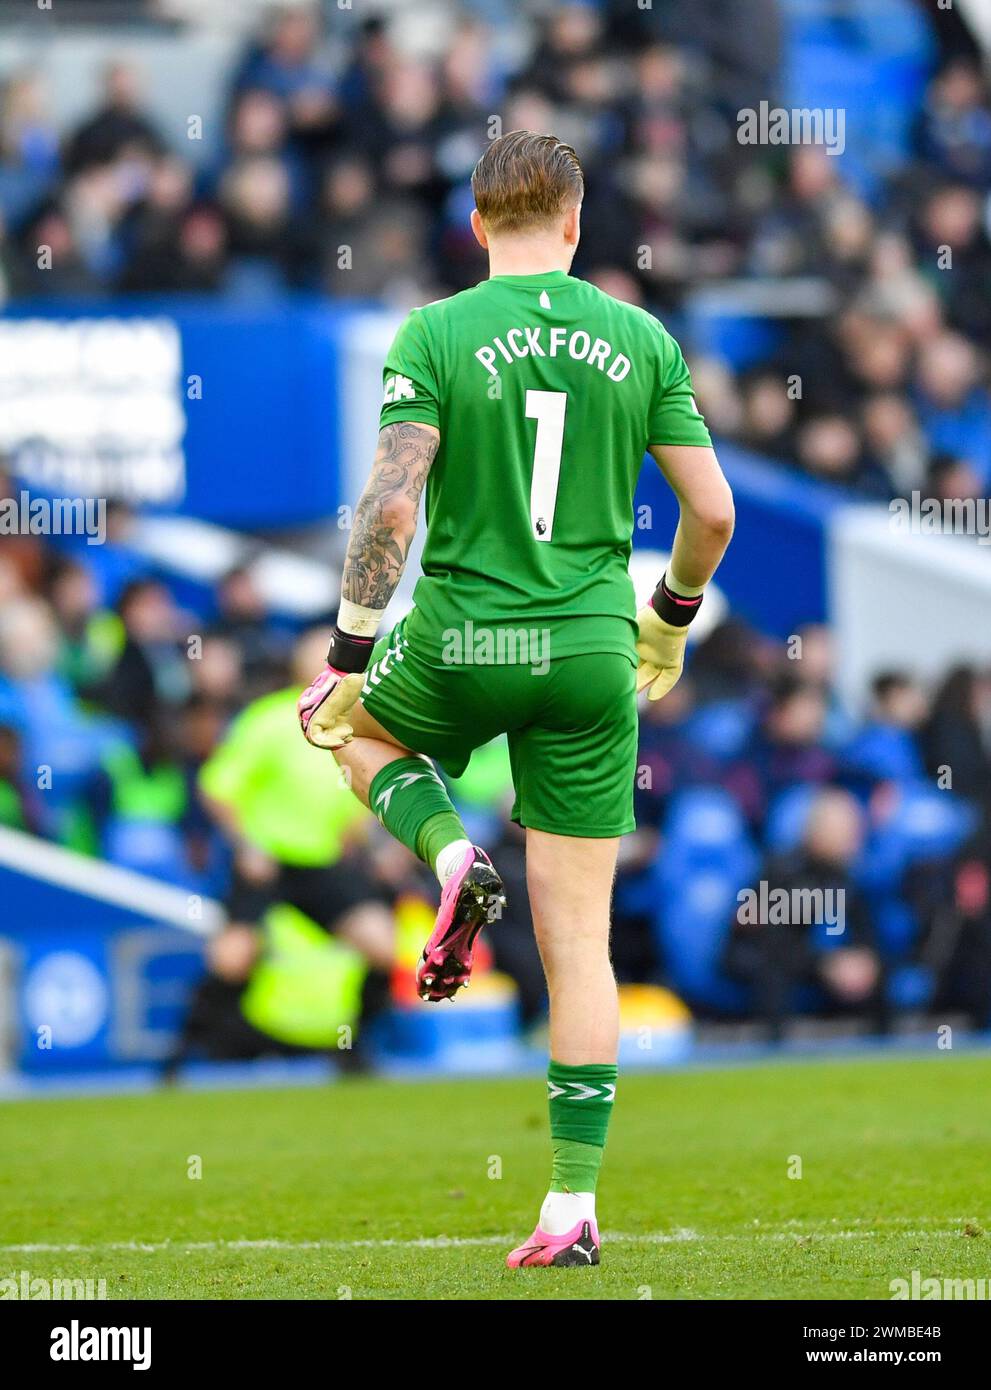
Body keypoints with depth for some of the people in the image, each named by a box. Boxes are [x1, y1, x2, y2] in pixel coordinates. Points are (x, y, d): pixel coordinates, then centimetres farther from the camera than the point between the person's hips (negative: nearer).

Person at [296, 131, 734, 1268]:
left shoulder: (435, 336, -6)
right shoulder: (641, 341, 2)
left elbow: (391, 502, -14)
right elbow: (712, 510, 3)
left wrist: (349, 648, -5)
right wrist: (671, 616, 21)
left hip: (461, 642, -2)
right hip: (592, 656, 2)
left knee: (344, 715, 33)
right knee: (577, 942, 7)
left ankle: (450, 853, 3)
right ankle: (574, 1205, 2)